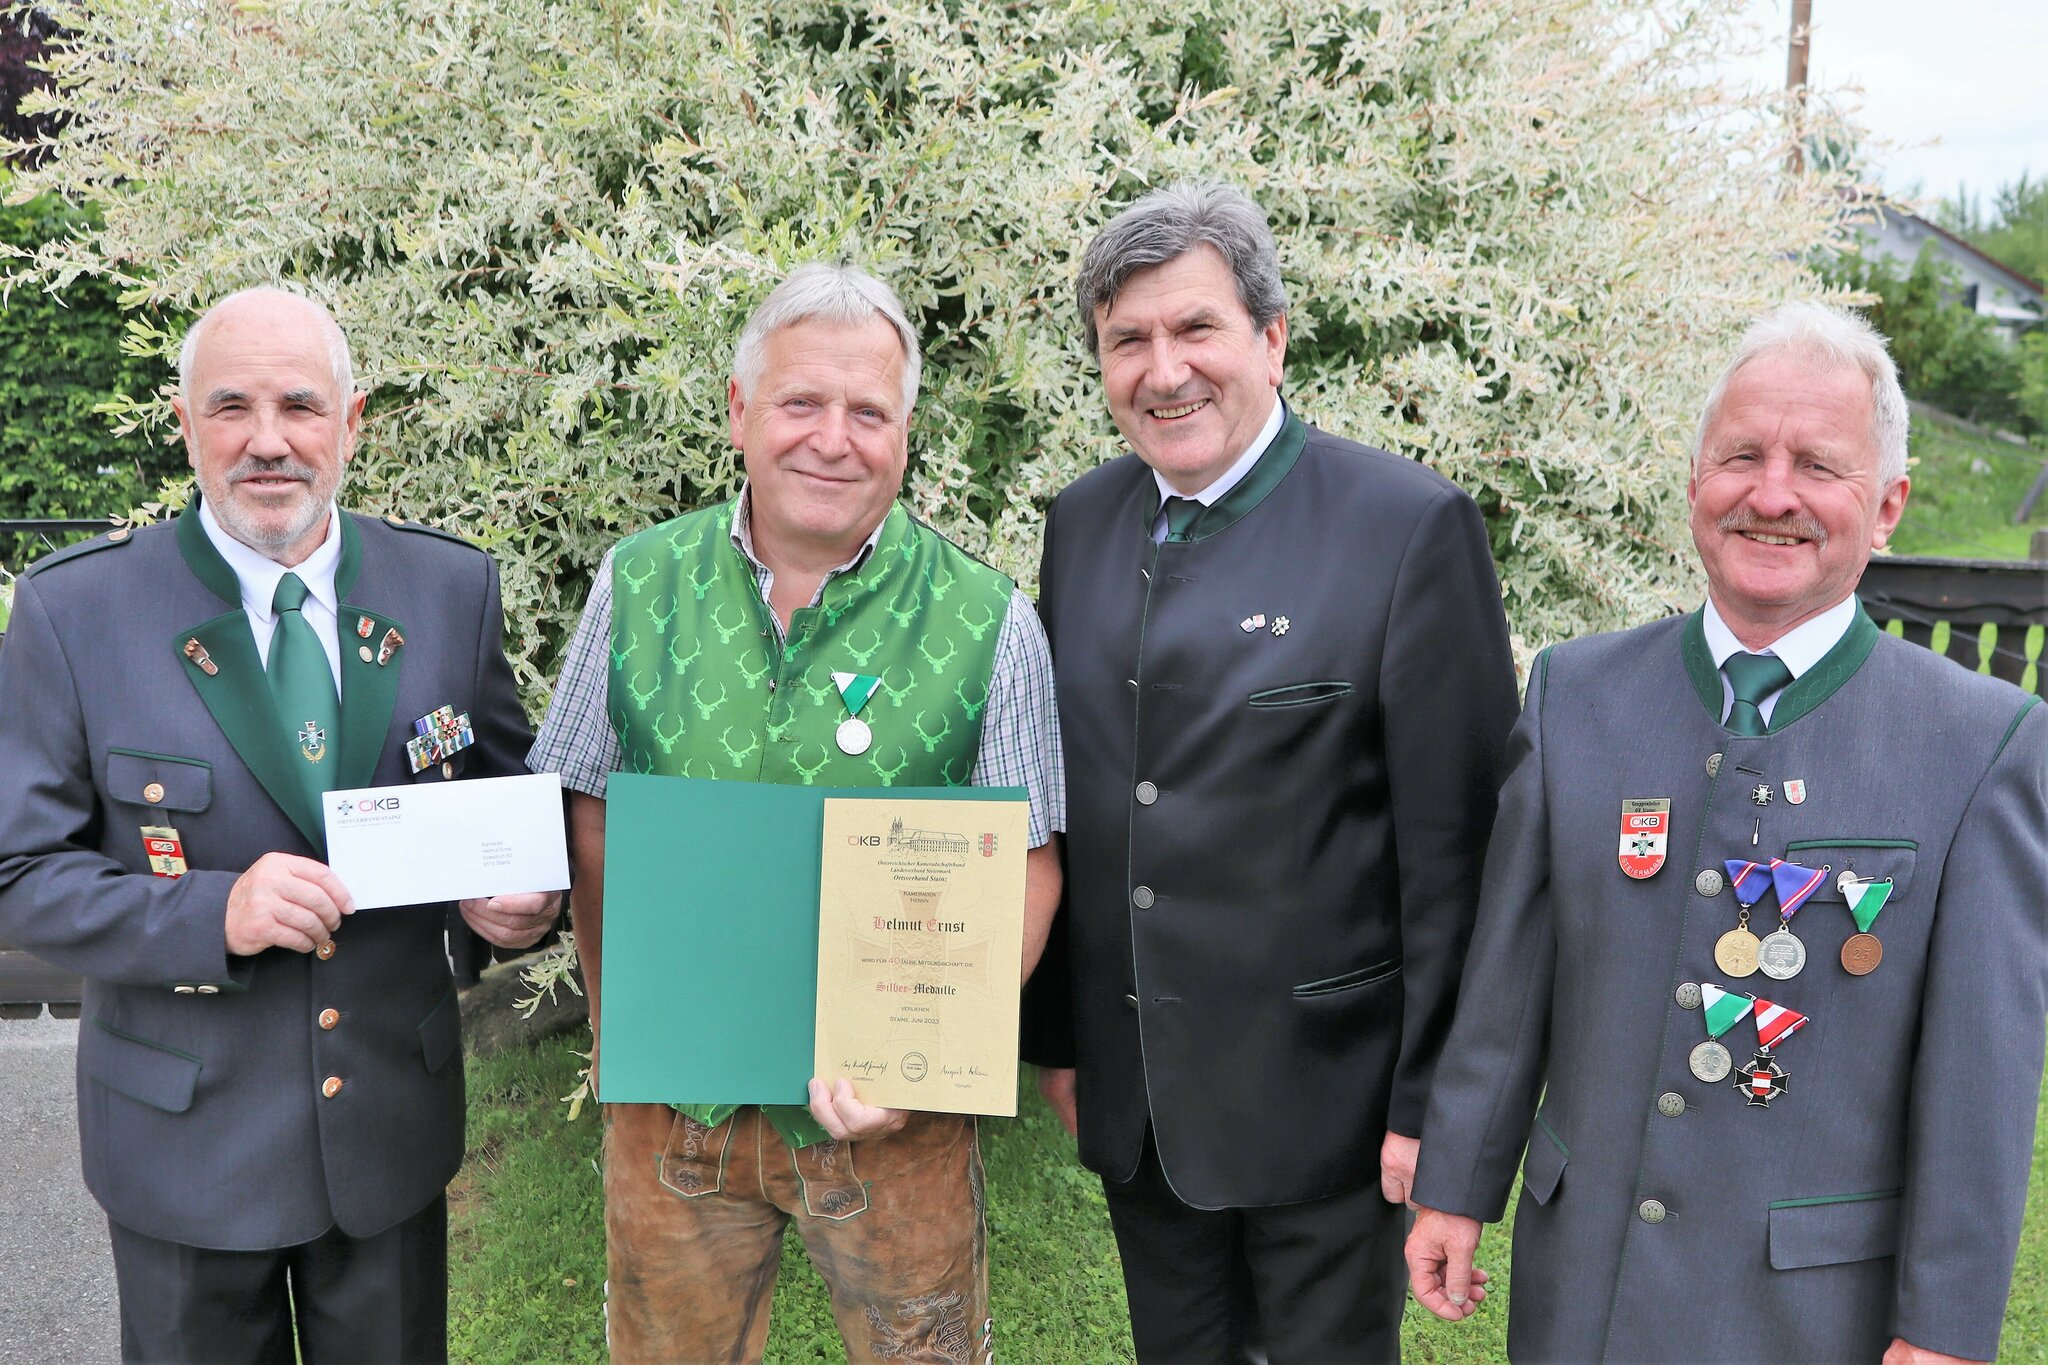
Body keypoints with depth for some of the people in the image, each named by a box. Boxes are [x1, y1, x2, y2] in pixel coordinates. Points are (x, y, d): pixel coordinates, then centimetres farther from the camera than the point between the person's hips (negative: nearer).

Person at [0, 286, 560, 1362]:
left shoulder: (453, 588, -5)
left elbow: (504, 791, 7)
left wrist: (512, 887, -15)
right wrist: (215, 914, -25)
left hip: (396, 1120, 2)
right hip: (185, 1141, -2)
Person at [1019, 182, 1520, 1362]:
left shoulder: (1412, 528, -13)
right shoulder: (1083, 522, 4)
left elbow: (1457, 845, -13)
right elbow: (1064, 805, 9)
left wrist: (1432, 1100, -12)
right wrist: (1055, 1031, 10)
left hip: (1323, 1095, -5)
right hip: (1133, 1092, 5)